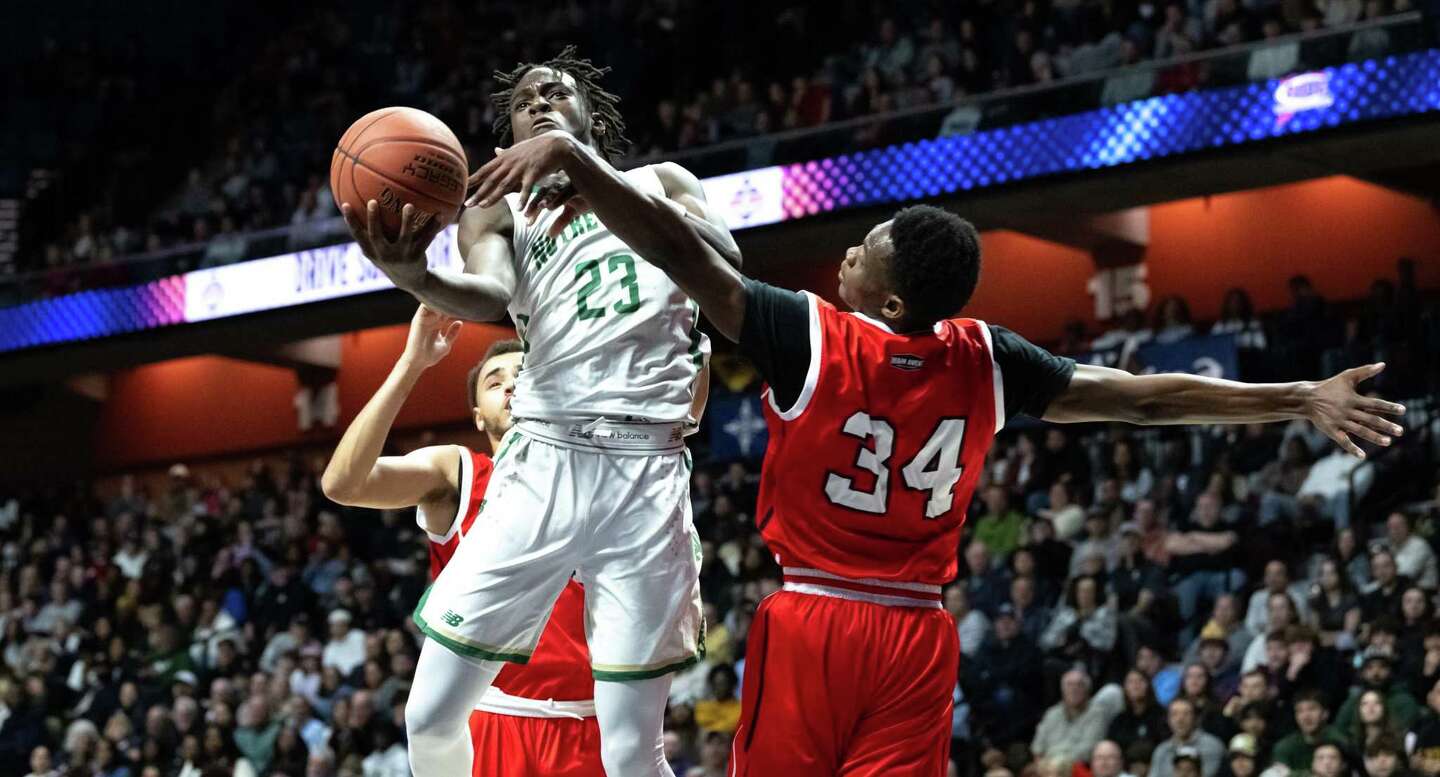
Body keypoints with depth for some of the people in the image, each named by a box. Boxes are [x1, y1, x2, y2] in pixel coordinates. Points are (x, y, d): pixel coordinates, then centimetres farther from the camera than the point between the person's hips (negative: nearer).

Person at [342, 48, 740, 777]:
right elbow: (490, 295, -9)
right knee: (432, 716, -1)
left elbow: (725, 266, -9)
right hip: (543, 465, 2)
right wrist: (413, 277, -34)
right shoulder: (499, 211, 16)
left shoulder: (659, 184, 15)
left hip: (647, 472, -1)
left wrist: (582, 167, -18)